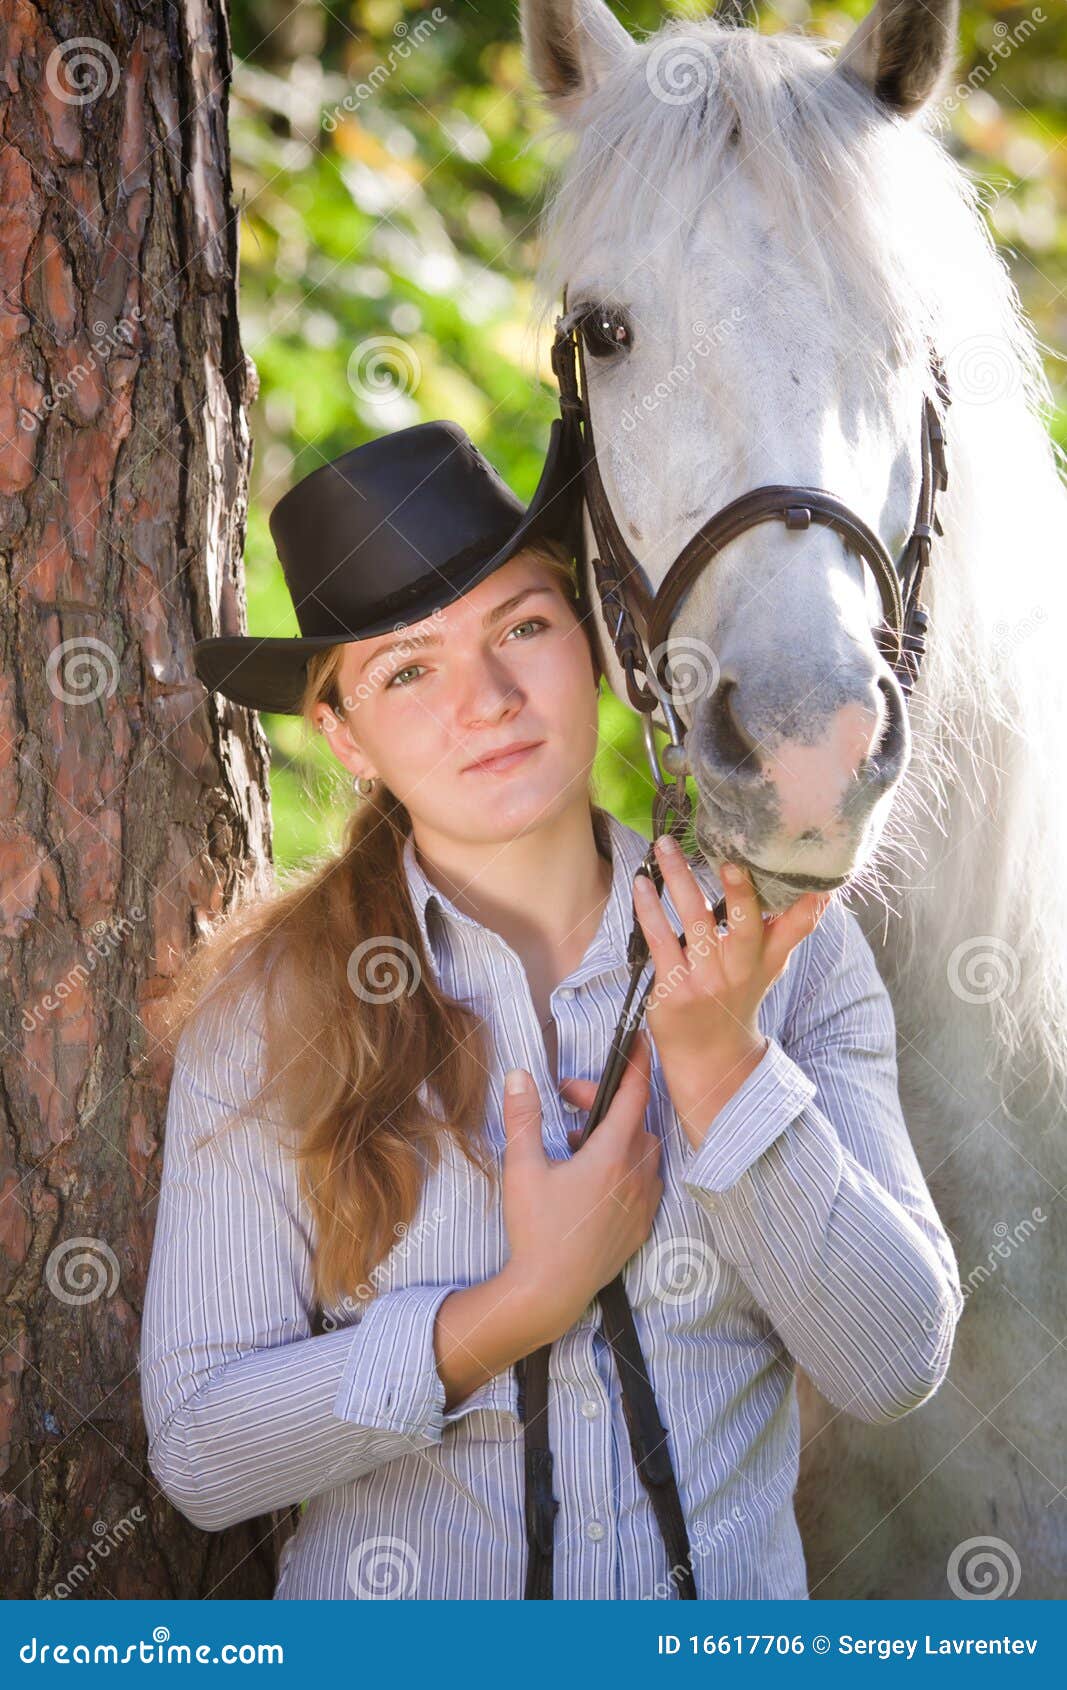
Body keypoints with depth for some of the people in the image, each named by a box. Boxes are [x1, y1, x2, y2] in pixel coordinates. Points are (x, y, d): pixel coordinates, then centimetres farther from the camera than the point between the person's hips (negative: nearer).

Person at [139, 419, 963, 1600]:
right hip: (389, 1649, -1)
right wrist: (530, 1301, -13)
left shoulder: (791, 951, 0)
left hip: (726, 1610, 1)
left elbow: (892, 1367, -4)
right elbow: (200, 1454, -6)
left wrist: (720, 1060, -14)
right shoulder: (267, 1002, -5)